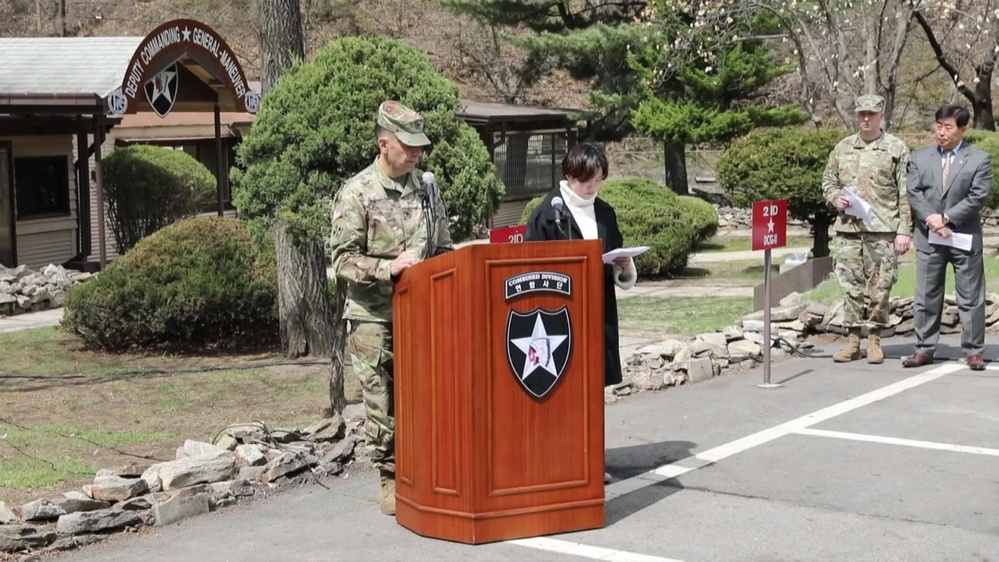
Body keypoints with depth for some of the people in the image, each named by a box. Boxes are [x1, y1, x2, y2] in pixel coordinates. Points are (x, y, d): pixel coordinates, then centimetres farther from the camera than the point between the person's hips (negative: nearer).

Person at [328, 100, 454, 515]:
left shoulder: (426, 189, 11)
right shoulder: (356, 193, -6)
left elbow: (444, 249, 18)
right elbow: (342, 259, -10)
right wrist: (389, 267, -22)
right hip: (374, 318, -4)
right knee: (383, 403, 1)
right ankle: (391, 481, 14)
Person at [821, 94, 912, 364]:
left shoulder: (896, 148, 3)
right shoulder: (842, 148, 12)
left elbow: (905, 194, 0)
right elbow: (828, 181, 20)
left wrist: (904, 230, -6)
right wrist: (835, 198, -3)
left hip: (883, 231, -3)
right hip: (847, 230, 3)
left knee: (879, 287, 0)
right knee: (850, 287, 4)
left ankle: (874, 340, 10)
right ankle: (852, 340, 11)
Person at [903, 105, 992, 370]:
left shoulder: (980, 159, 0)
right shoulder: (921, 157, 8)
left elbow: (978, 197, -8)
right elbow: (914, 193, 0)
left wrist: (945, 218, -15)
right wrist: (930, 219, -15)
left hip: (965, 237, -2)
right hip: (929, 237, 2)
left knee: (970, 297, 2)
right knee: (926, 296, 5)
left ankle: (973, 351, 9)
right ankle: (924, 350, 12)